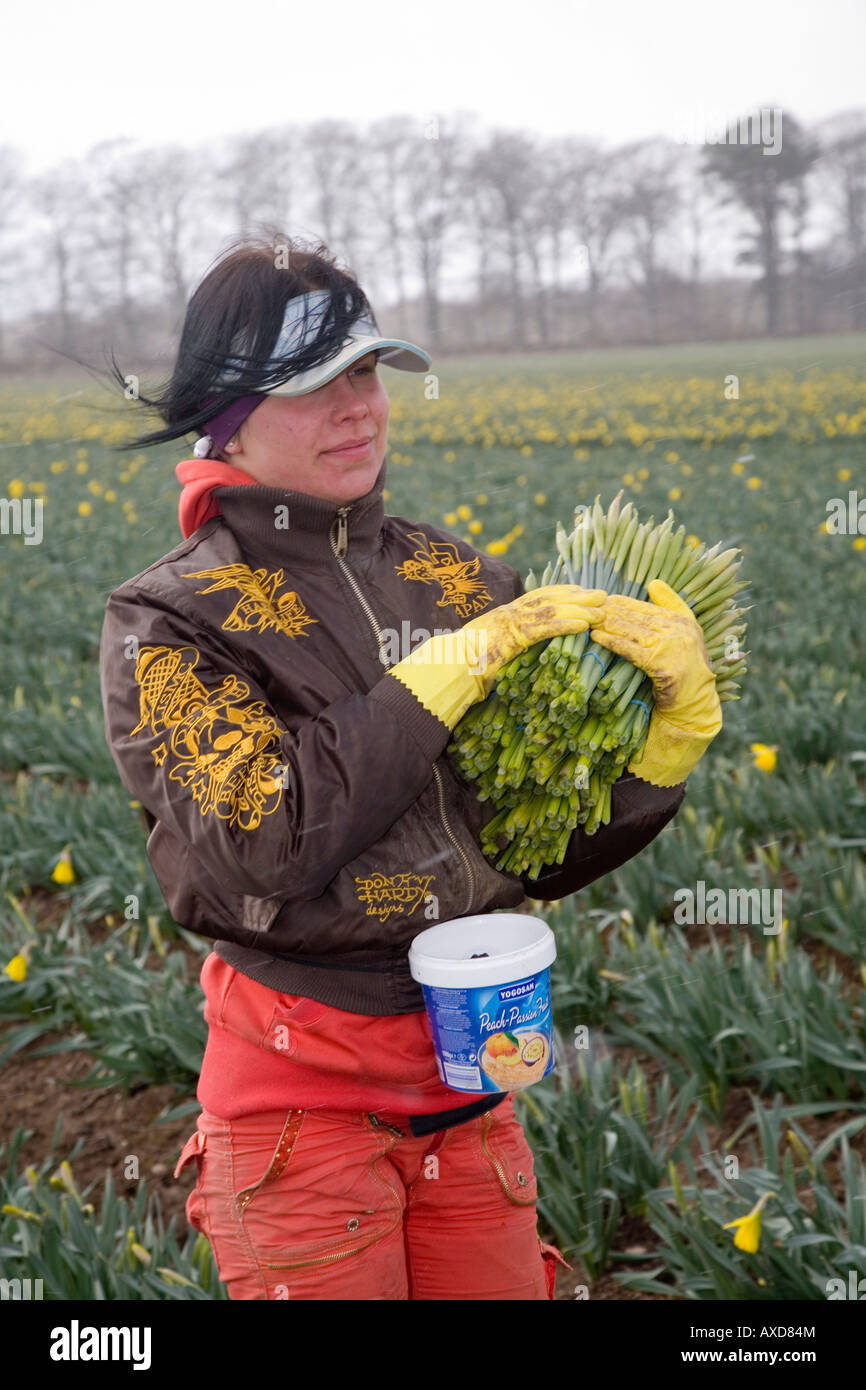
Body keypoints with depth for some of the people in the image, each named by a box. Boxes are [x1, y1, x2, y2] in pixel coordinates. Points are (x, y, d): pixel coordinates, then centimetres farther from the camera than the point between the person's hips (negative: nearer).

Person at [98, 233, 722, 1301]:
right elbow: (262, 843, -23)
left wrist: (669, 733, -11)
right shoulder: (167, 620, -7)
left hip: (470, 1072, 5)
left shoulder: (462, 582, 5)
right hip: (304, 1084, -4)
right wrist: (447, 671, -19)